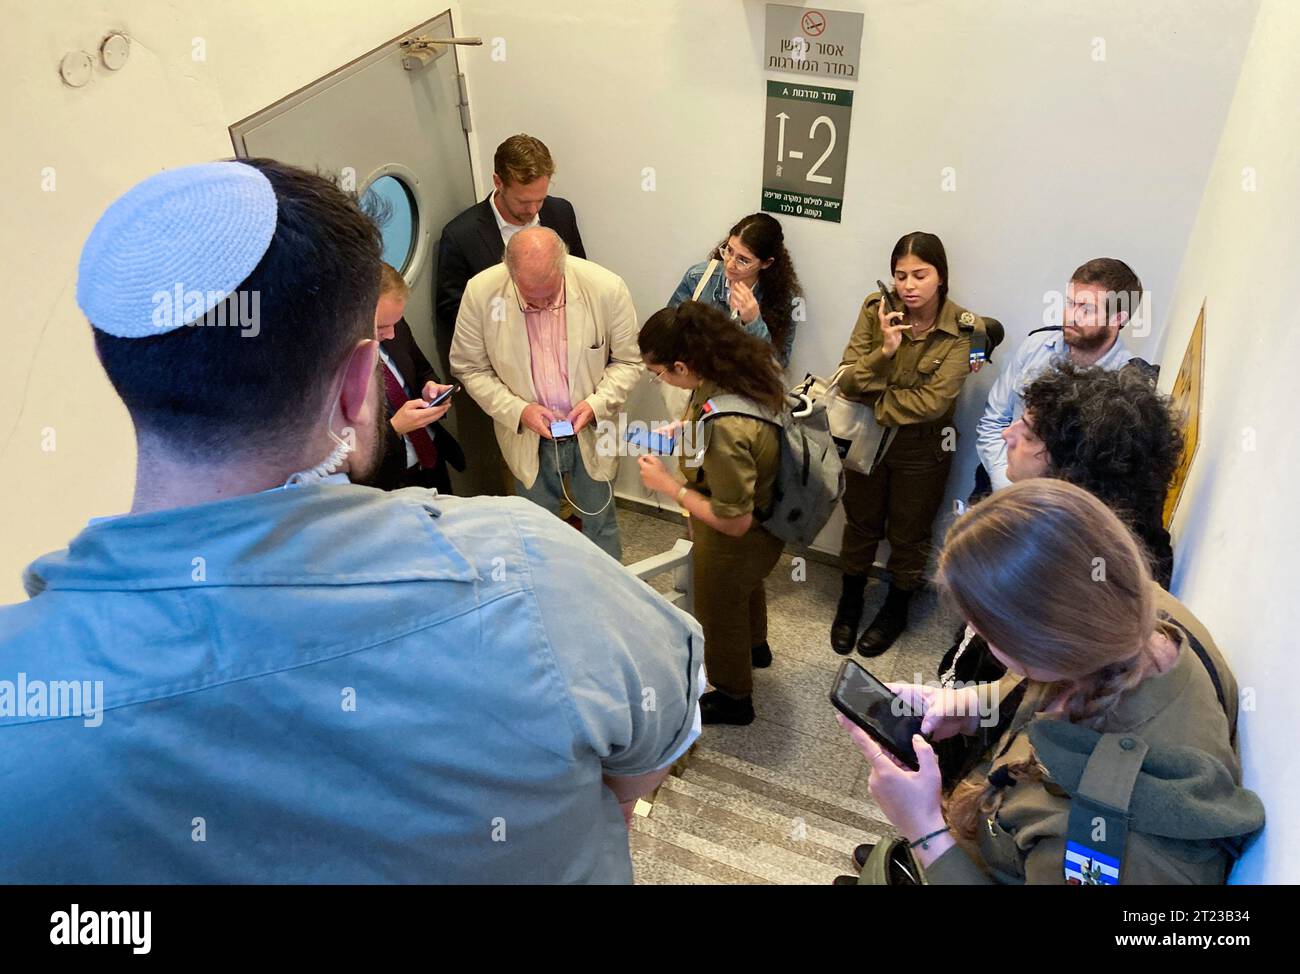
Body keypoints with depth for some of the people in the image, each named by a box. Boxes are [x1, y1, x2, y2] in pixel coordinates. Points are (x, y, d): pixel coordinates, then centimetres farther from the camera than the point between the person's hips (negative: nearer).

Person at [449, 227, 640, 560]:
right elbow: (470, 369, -7)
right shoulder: (480, 292, -19)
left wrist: (597, 403, -21)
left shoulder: (607, 288, -20)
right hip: (528, 437, 0)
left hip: (592, 431, 0)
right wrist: (518, 410, -19)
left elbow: (627, 361, -6)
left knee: (601, 522, 19)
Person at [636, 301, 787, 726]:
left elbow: (734, 522, -32)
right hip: (764, 516, 8)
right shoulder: (747, 366, -18)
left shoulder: (724, 429, -44)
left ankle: (733, 699, 50)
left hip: (735, 544, -8)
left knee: (720, 617, 22)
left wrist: (668, 485, -25)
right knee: (747, 585, 37)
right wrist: (684, 429, -5)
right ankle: (756, 646, 68)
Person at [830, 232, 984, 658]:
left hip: (922, 449, -2)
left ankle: (895, 611, 42)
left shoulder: (963, 329, -19)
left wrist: (871, 400, -17)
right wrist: (884, 351, -32)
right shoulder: (875, 310, -13)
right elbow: (846, 381, -16)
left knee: (908, 534, 17)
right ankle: (849, 603, 43)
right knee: (861, 524, 21)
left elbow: (932, 402, -25)